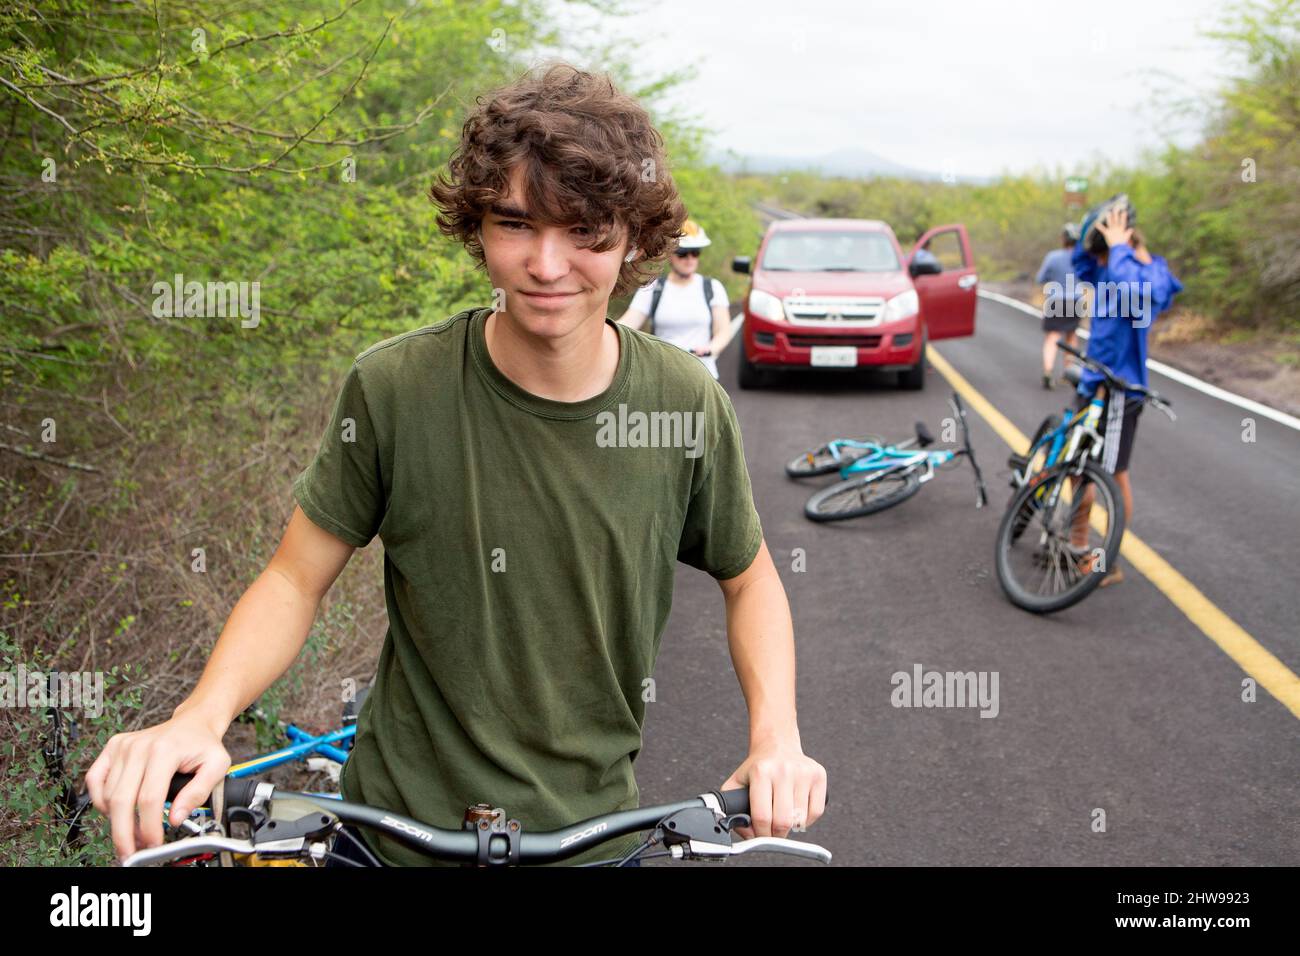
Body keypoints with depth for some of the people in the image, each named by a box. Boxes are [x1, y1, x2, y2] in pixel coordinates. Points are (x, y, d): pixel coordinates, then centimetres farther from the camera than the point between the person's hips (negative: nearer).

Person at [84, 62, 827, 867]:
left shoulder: (688, 405, -14)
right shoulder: (393, 389, -18)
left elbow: (749, 579, 1)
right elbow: (296, 580, -9)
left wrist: (778, 737, -14)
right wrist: (200, 717, -26)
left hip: (596, 828, 1)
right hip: (405, 829, -1)